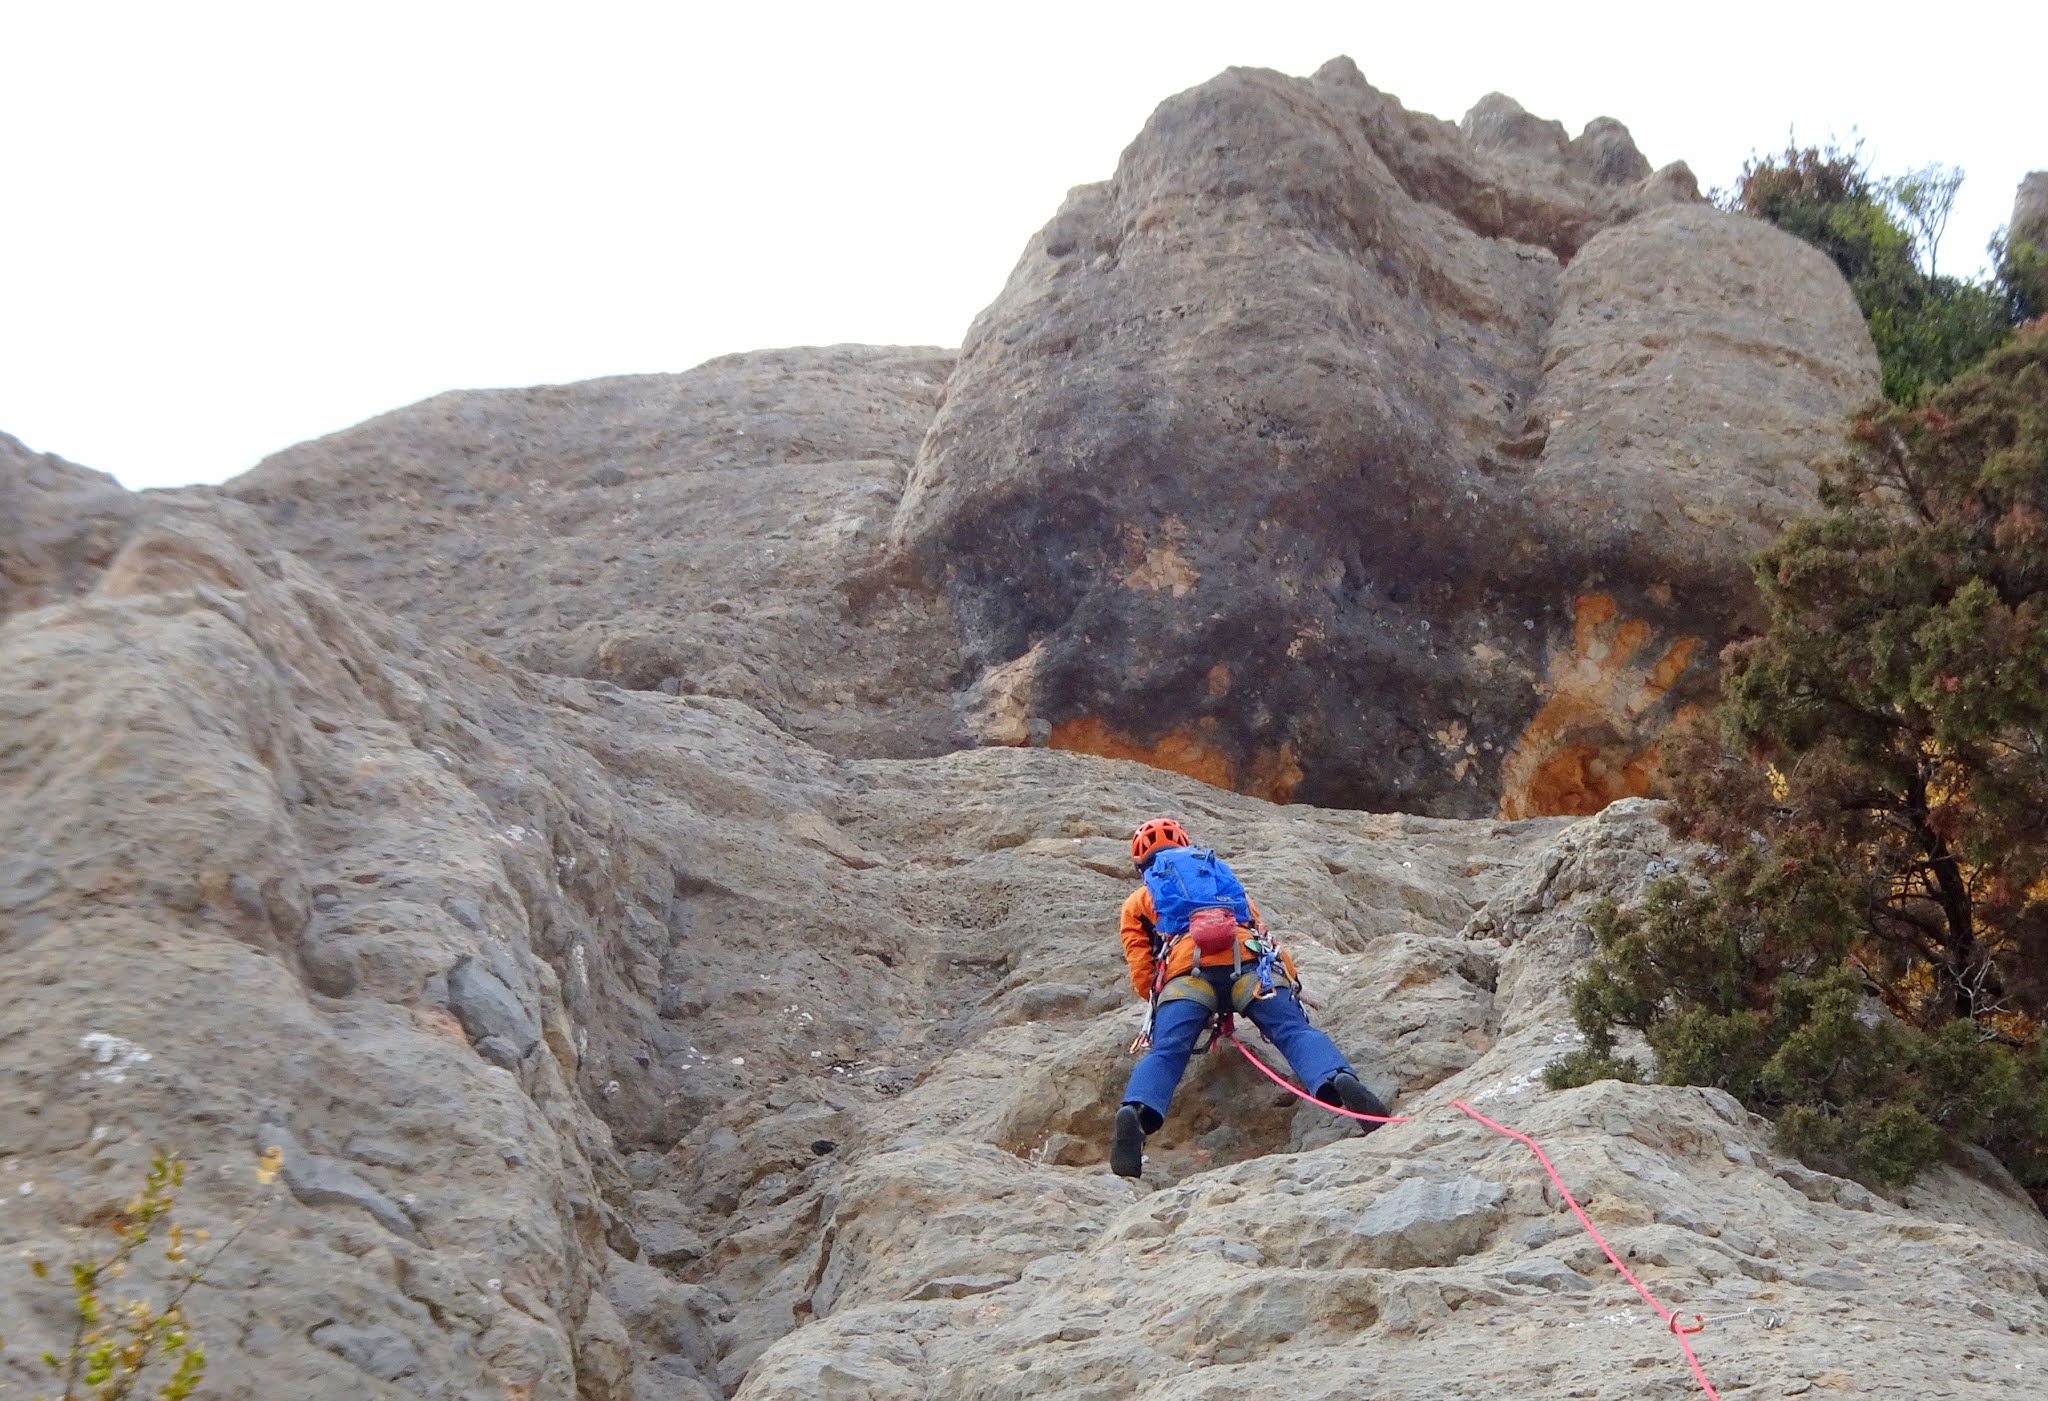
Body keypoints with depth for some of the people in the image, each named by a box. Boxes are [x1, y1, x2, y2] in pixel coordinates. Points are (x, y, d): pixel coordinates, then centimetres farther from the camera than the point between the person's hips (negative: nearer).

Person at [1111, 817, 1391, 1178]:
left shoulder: (1138, 901, 34)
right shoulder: (1220, 872, 42)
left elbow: (1141, 973, 21)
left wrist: (1164, 1005, 38)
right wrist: (1287, 986, 46)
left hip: (1186, 966, -1)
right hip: (1248, 957, 1)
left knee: (1165, 1053, -13)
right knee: (1294, 1030, -14)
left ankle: (1136, 1111, -42)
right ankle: (1338, 1079, -44)